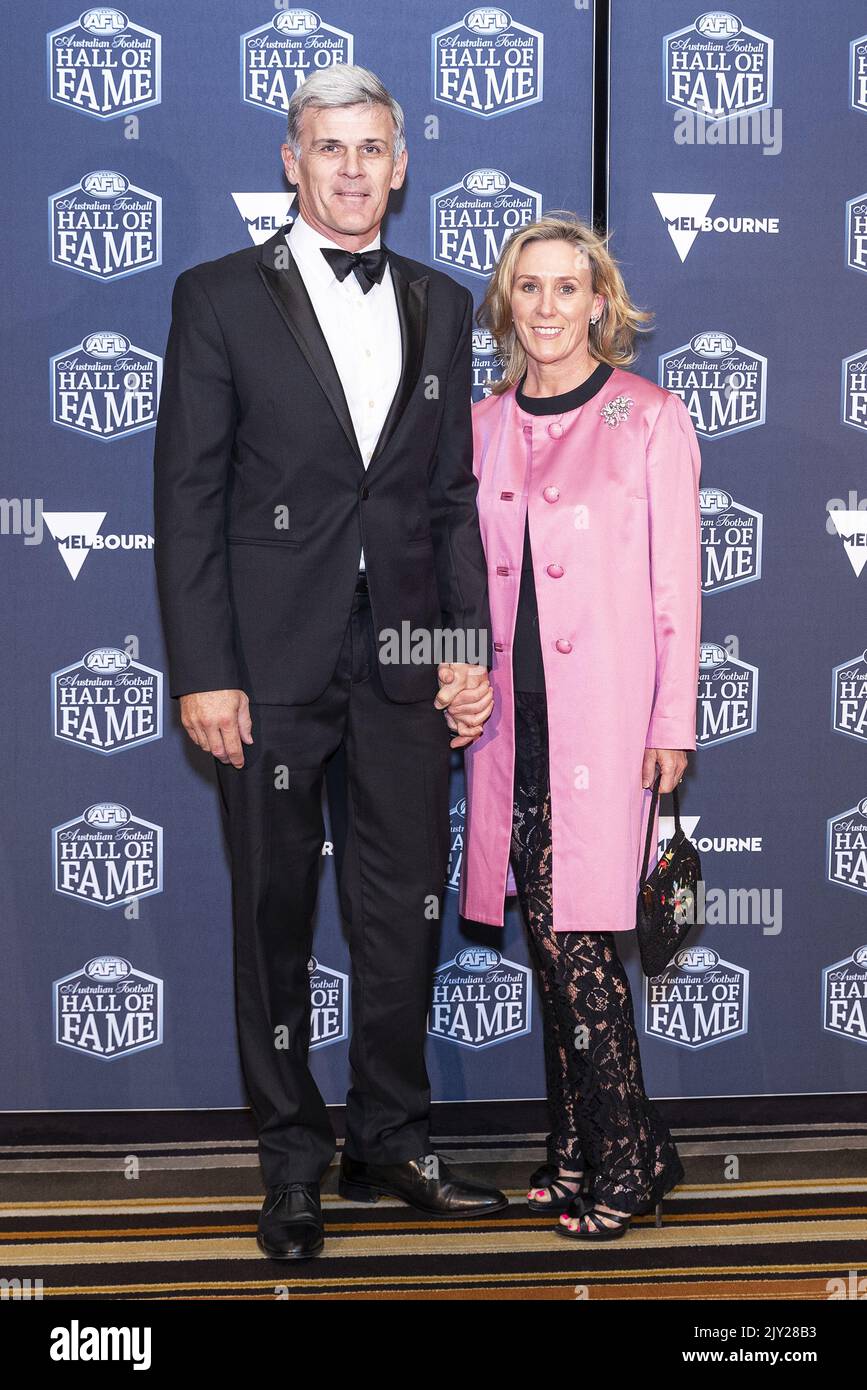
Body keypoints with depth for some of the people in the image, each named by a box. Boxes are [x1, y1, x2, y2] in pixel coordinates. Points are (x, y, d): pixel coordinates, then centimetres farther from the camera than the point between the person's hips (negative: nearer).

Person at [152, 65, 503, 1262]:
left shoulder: (440, 306, 12)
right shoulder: (221, 297, 0)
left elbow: (454, 494, 12)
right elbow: (187, 496, -4)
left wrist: (471, 648, 3)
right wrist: (203, 672, -10)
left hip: (405, 660, 3)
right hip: (274, 659, -3)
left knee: (405, 913, 9)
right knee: (276, 917, 7)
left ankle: (390, 1144, 26)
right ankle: (294, 1162, 22)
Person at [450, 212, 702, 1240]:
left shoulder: (650, 418, -1)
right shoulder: (485, 424, 12)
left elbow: (676, 584, -3)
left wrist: (671, 725, -6)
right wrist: (463, 688, 8)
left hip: (603, 712, -4)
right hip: (512, 712, 5)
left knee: (575, 932, -7)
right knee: (550, 935, 8)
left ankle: (625, 1159, 8)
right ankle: (578, 1150, 20)